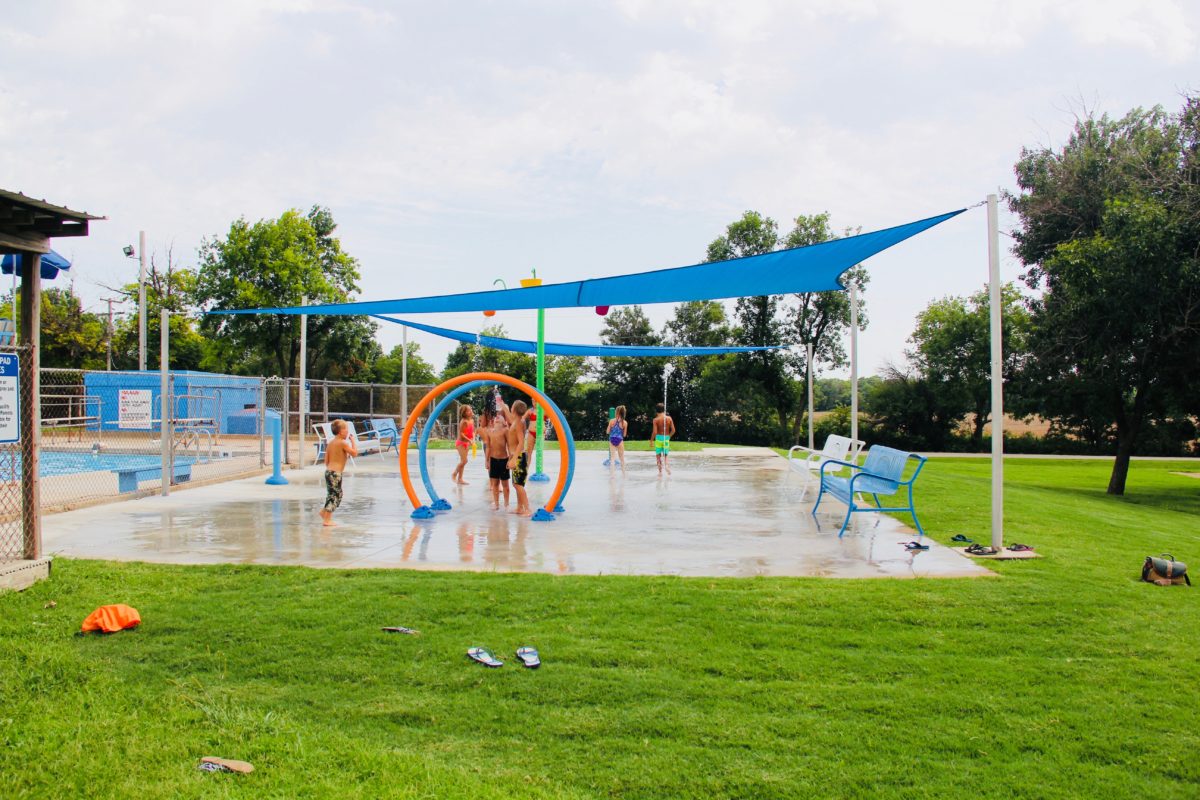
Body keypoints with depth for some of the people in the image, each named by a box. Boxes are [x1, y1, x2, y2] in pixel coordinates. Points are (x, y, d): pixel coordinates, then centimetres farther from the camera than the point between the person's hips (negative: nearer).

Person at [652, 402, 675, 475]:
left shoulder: (656, 419, -9)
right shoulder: (669, 418, 0)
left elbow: (655, 432, -13)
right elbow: (673, 430, 0)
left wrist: (651, 440, 1)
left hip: (659, 437, -3)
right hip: (666, 438, 3)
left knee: (658, 455, 10)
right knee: (665, 456, 14)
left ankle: (660, 472, 6)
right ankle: (668, 467, -13)